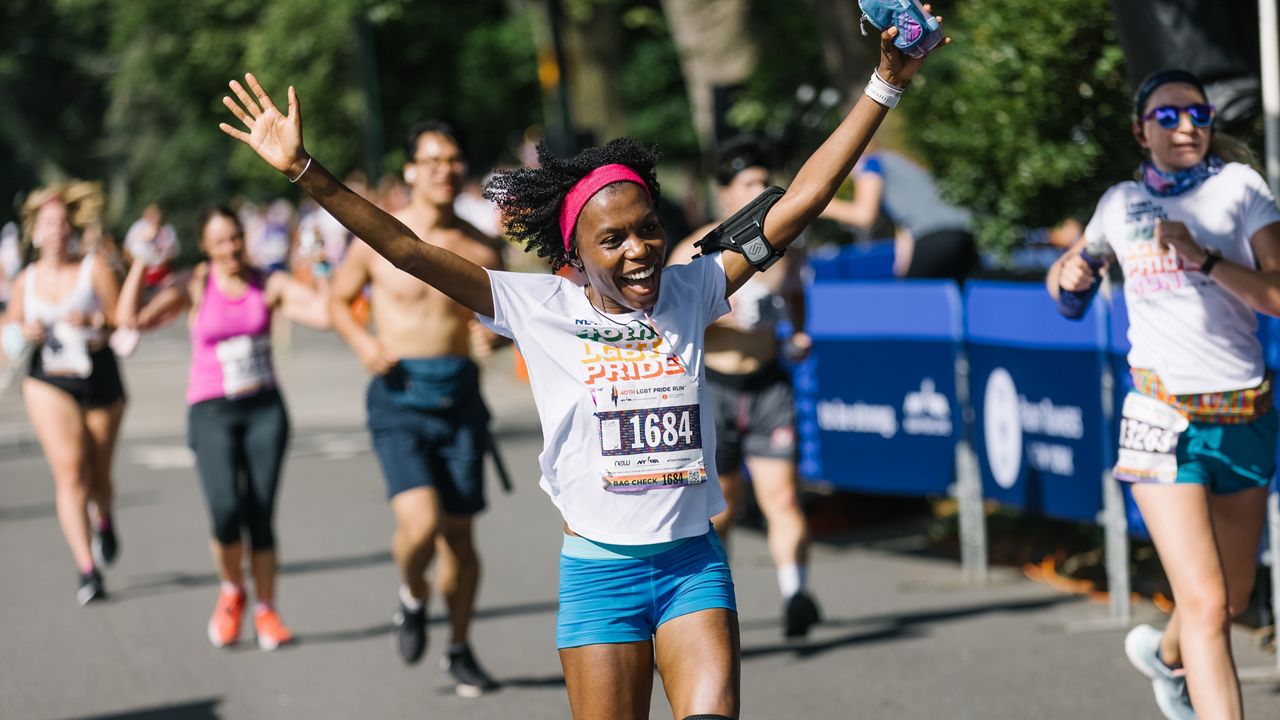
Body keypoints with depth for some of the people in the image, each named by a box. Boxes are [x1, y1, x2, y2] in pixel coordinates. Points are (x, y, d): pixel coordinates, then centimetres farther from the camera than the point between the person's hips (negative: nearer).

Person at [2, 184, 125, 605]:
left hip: (100, 380, -1)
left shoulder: (93, 270, -2)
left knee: (98, 477, 10)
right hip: (49, 384, 1)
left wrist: (94, 322, -25)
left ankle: (104, 521, 48)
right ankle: (88, 570, -18)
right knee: (70, 471, -15)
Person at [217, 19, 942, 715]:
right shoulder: (540, 309, -3)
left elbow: (797, 205, 1)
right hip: (599, 571, -1)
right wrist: (305, 171, -16)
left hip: (694, 562, 1)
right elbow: (410, 250, -8)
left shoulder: (689, 294, 2)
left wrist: (885, 85, -1)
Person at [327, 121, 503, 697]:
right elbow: (339, 300, 12)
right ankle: (413, 596, 13)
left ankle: (459, 649, 25)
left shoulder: (479, 250, 5)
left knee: (459, 533, 6)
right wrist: (362, 342, -7)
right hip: (400, 396, -2)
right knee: (420, 522, -21)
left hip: (459, 396, 2)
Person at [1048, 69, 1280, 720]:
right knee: (1206, 602, -15)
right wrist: (1068, 275, 0)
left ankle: (1164, 654, 48)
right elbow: (1065, 275, 23)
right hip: (1164, 417, -1)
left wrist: (1203, 258, -23)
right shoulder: (1121, 202, 6)